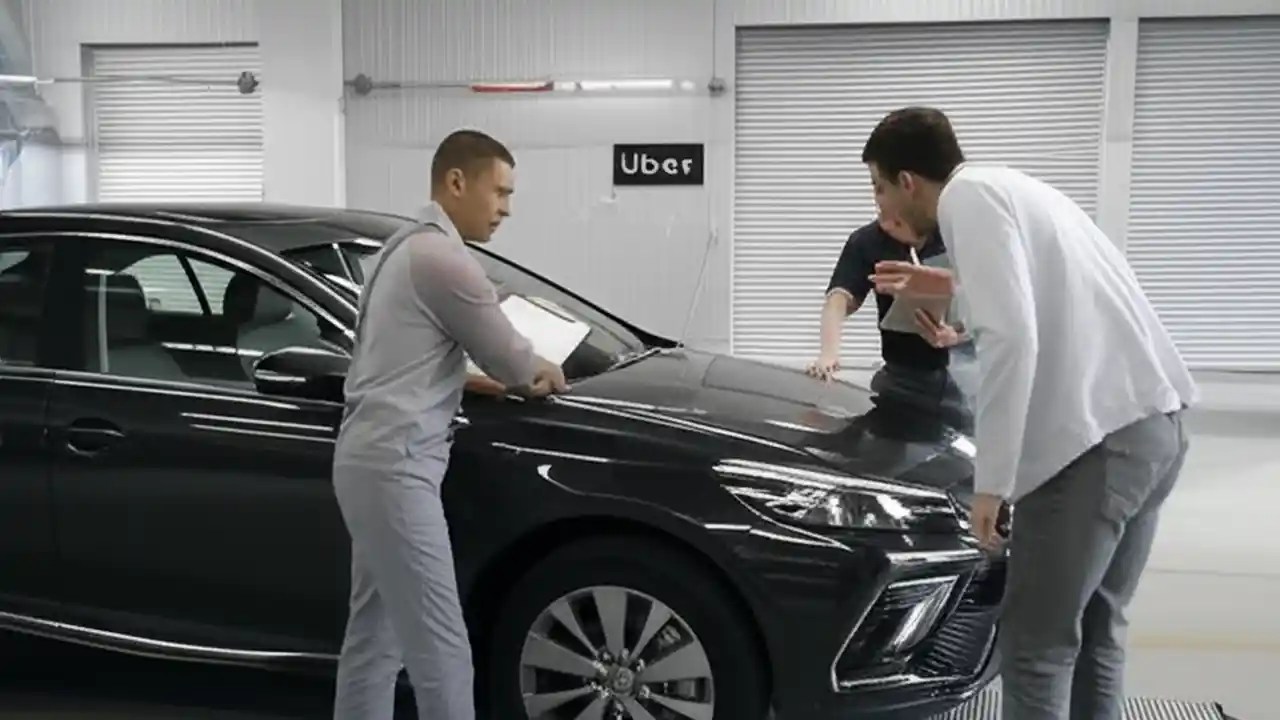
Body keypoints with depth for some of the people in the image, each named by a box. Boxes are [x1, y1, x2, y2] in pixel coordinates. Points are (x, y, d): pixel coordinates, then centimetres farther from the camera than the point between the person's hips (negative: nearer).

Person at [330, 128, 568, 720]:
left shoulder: (406, 248, 19)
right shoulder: (443, 257, -14)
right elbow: (509, 359, -7)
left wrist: (506, 381, 16)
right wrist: (545, 377, 15)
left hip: (371, 460, 11)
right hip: (394, 467, -11)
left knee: (374, 639, 14)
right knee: (440, 651, -7)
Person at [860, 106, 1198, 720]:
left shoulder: (969, 197, -6)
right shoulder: (1007, 185, 22)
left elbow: (1011, 338, -19)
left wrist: (991, 481, -17)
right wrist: (952, 287, 39)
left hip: (1096, 436, -9)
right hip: (1154, 420, 10)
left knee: (1037, 643, -2)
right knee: (1096, 628, 18)